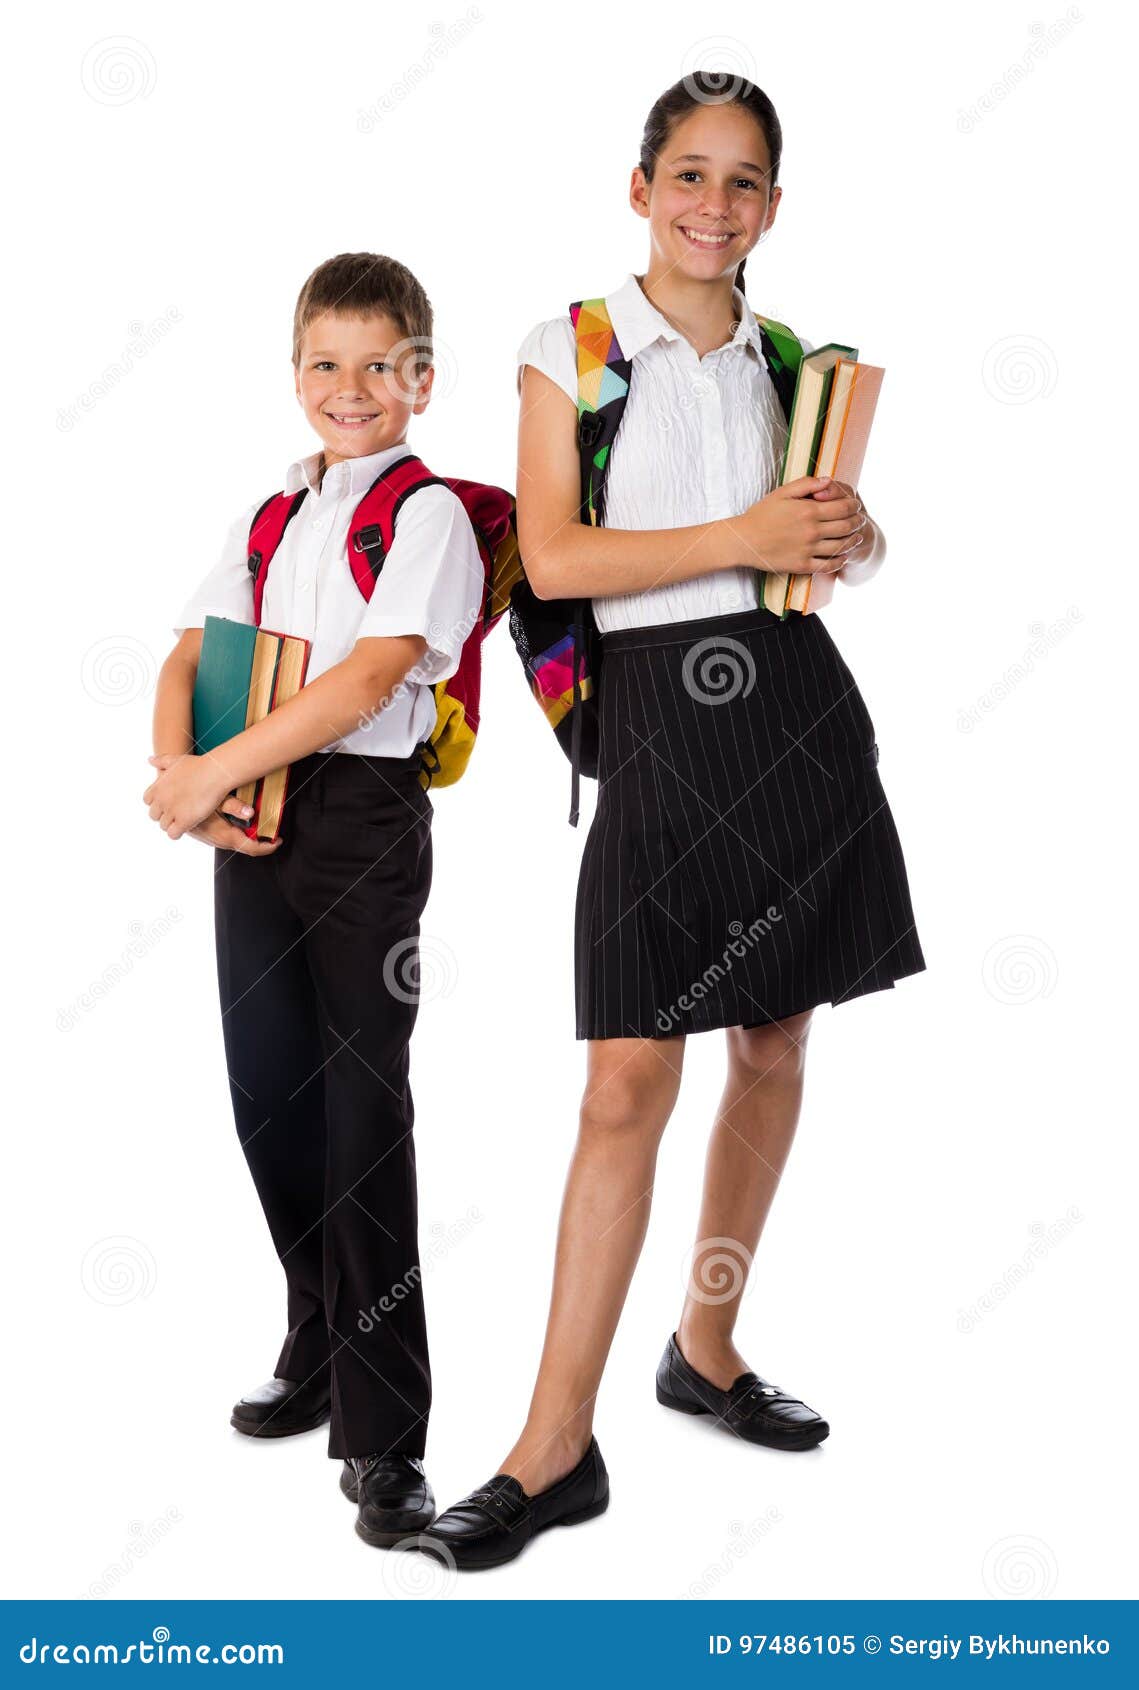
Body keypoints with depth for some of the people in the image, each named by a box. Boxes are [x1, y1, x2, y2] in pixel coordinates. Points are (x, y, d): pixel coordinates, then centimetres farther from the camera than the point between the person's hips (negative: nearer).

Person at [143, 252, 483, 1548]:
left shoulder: (429, 513, -5)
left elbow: (370, 676, -16)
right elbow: (191, 656, 13)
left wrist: (210, 773, -17)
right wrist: (183, 778, -7)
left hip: (362, 819, -6)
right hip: (253, 818, 7)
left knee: (362, 1111, -6)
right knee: (268, 1100, 12)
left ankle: (380, 1436, 2)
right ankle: (318, 1355, 33)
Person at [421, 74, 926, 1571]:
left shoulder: (792, 361, 13)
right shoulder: (573, 352, 2)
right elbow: (552, 558, -9)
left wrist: (848, 538, -1)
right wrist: (742, 538, -14)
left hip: (797, 703, 4)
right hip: (659, 712, -4)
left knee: (775, 1048, 10)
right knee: (631, 1079, -8)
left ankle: (708, 1349, 29)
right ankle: (557, 1448, 1)